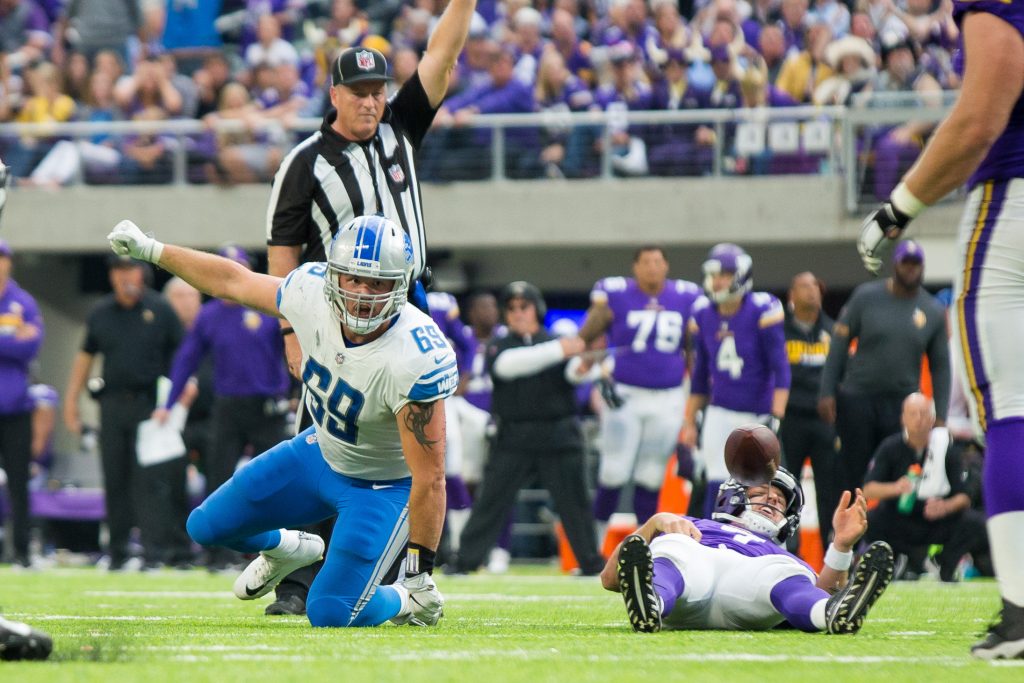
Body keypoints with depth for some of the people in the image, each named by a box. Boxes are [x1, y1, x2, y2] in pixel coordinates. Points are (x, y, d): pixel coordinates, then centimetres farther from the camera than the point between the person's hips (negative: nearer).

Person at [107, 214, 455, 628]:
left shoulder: (418, 359, -37)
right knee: (207, 527, 11)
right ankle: (286, 550, 43)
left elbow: (429, 479, -32)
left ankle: (403, 602, 17)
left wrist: (421, 571, -27)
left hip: (384, 485, -6)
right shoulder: (312, 292, -22)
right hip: (322, 451, 6)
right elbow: (234, 281, 0)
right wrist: (149, 250, 6)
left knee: (328, 614, -15)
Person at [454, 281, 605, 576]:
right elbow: (508, 365, -17)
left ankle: (592, 563, 8)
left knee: (573, 501, 1)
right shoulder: (498, 347, 7)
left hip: (558, 437, 0)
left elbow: (572, 372, -12)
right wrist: (559, 350, -27)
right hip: (513, 438, 0)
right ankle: (465, 560, 2)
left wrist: (583, 367, -39)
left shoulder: (557, 341, 8)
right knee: (490, 500, -2)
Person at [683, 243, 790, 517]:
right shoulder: (704, 315, 1)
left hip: (758, 412, -3)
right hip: (720, 414, 3)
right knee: (717, 488, -7)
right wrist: (689, 421, 11)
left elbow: (780, 368, -14)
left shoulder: (762, 311, -13)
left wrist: (776, 416, -22)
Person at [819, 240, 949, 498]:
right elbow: (839, 344, 0)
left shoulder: (933, 312, 3)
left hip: (902, 406, 1)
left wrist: (941, 416, 2)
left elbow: (940, 367, 8)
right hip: (858, 399, -1)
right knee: (852, 475, 2)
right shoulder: (866, 297, -2)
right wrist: (827, 392, -6)